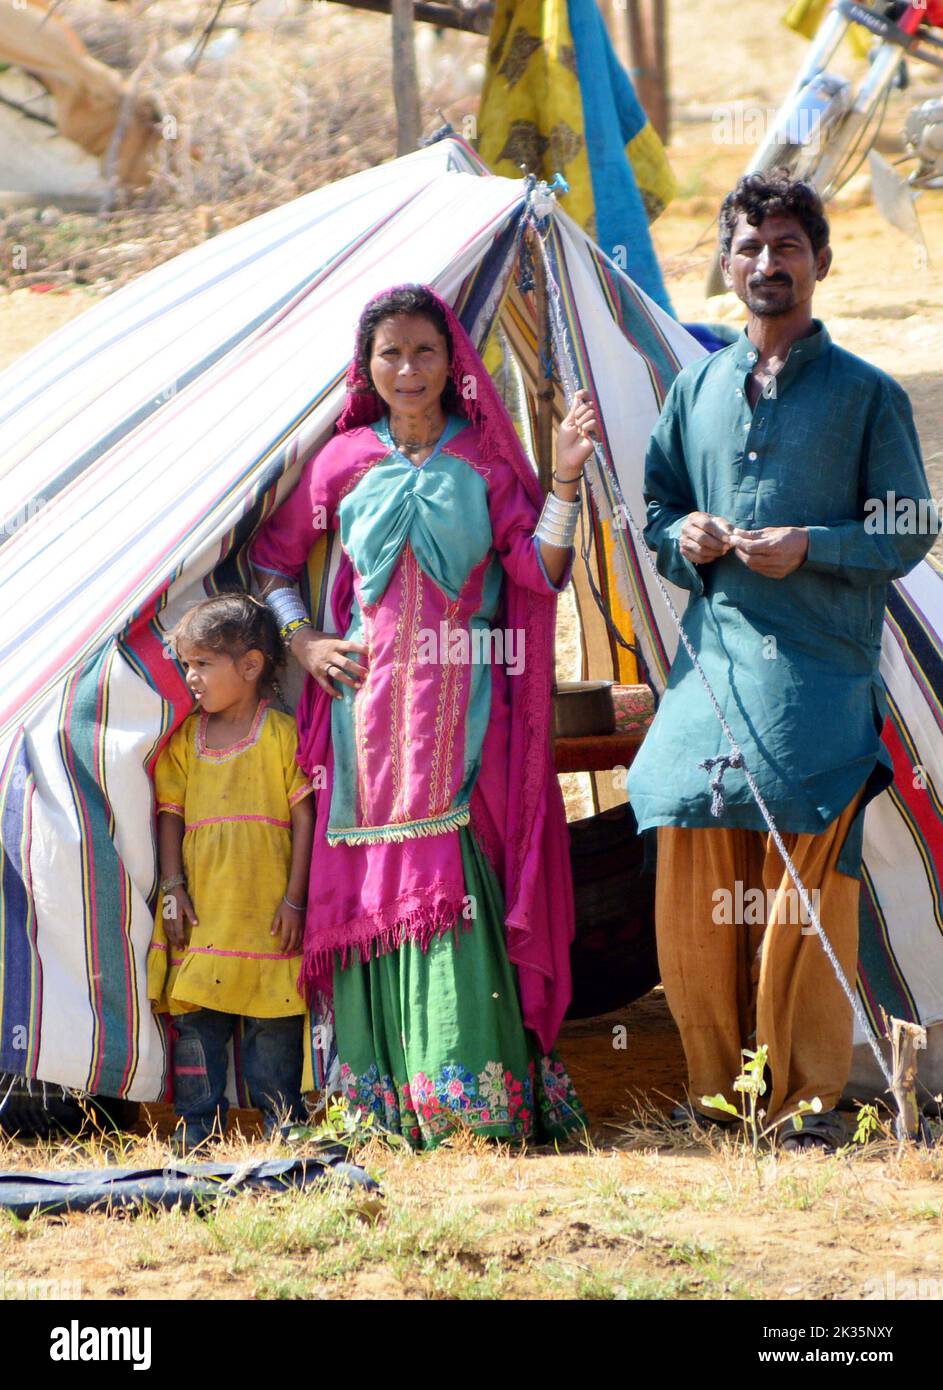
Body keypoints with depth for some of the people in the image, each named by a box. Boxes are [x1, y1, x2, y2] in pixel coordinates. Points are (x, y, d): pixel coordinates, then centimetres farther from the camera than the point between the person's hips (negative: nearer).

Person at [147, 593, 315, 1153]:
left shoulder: (283, 734, -2)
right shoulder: (184, 740, 10)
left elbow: (304, 815, -2)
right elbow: (170, 814, 12)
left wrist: (294, 898, -6)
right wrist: (173, 889, 1)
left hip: (267, 914, -3)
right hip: (201, 914, 4)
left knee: (274, 1022, -1)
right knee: (195, 1022, 1)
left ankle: (283, 1122, 9)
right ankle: (197, 1126, 6)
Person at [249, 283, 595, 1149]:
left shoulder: (487, 461, 6)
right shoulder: (345, 462, 8)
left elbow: (540, 573, -2)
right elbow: (270, 556, 18)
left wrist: (565, 482, -13)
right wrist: (303, 641, 6)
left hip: (464, 713, -2)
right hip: (369, 705, 2)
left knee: (456, 889, -10)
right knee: (371, 888, -1)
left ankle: (473, 1099, -8)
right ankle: (382, 1100, 4)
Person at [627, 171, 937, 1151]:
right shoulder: (697, 387, 16)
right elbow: (657, 509, 23)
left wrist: (812, 547, -12)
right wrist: (684, 540, 0)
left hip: (820, 675, -4)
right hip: (712, 662, 4)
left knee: (803, 896, -5)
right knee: (690, 899, 0)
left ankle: (806, 1096, 4)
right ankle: (714, 1083, 13)